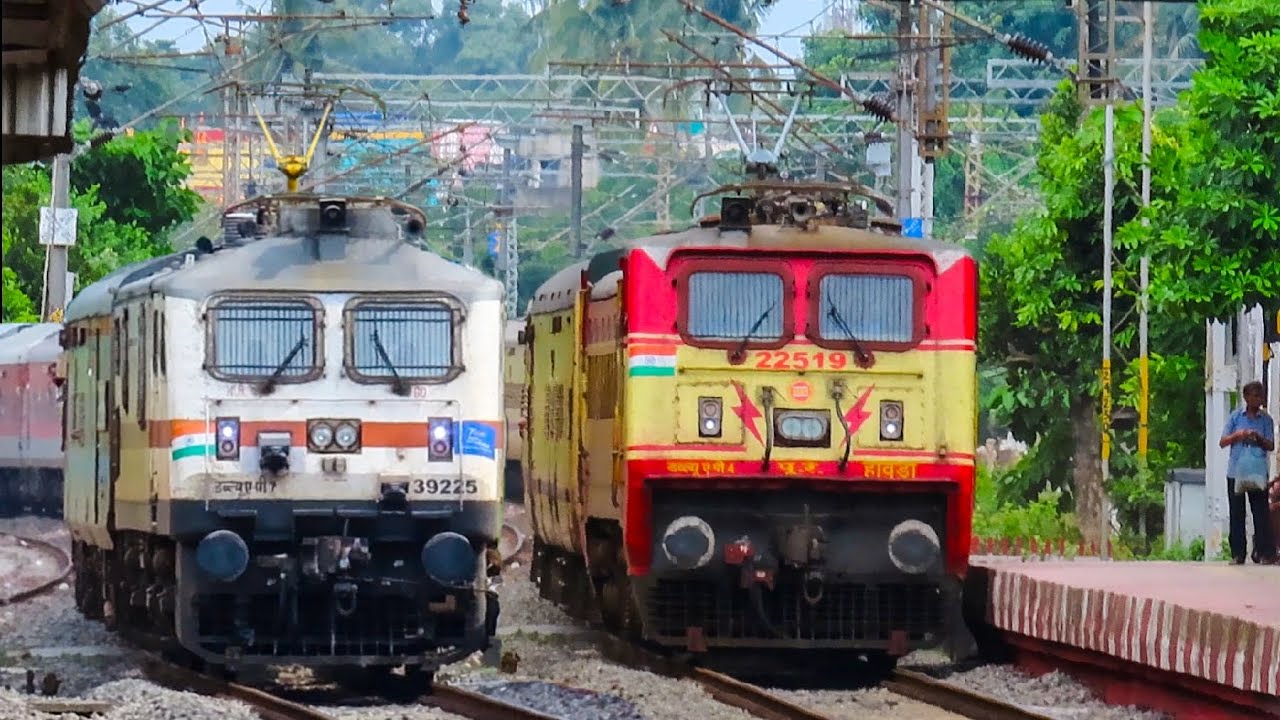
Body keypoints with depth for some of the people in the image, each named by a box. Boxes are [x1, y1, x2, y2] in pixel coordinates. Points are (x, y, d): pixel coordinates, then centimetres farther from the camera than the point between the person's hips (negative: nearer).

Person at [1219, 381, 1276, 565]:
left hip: (1257, 473, -1)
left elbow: (1271, 446, 4)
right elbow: (1222, 442, 7)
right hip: (1236, 471, 1)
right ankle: (1237, 554, 7)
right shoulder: (1236, 417, 6)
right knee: (1237, 514, 3)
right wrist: (1237, 436, -12)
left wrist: (1259, 438, -15)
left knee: (1261, 513, -5)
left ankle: (1264, 553, -4)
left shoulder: (1266, 419, 6)